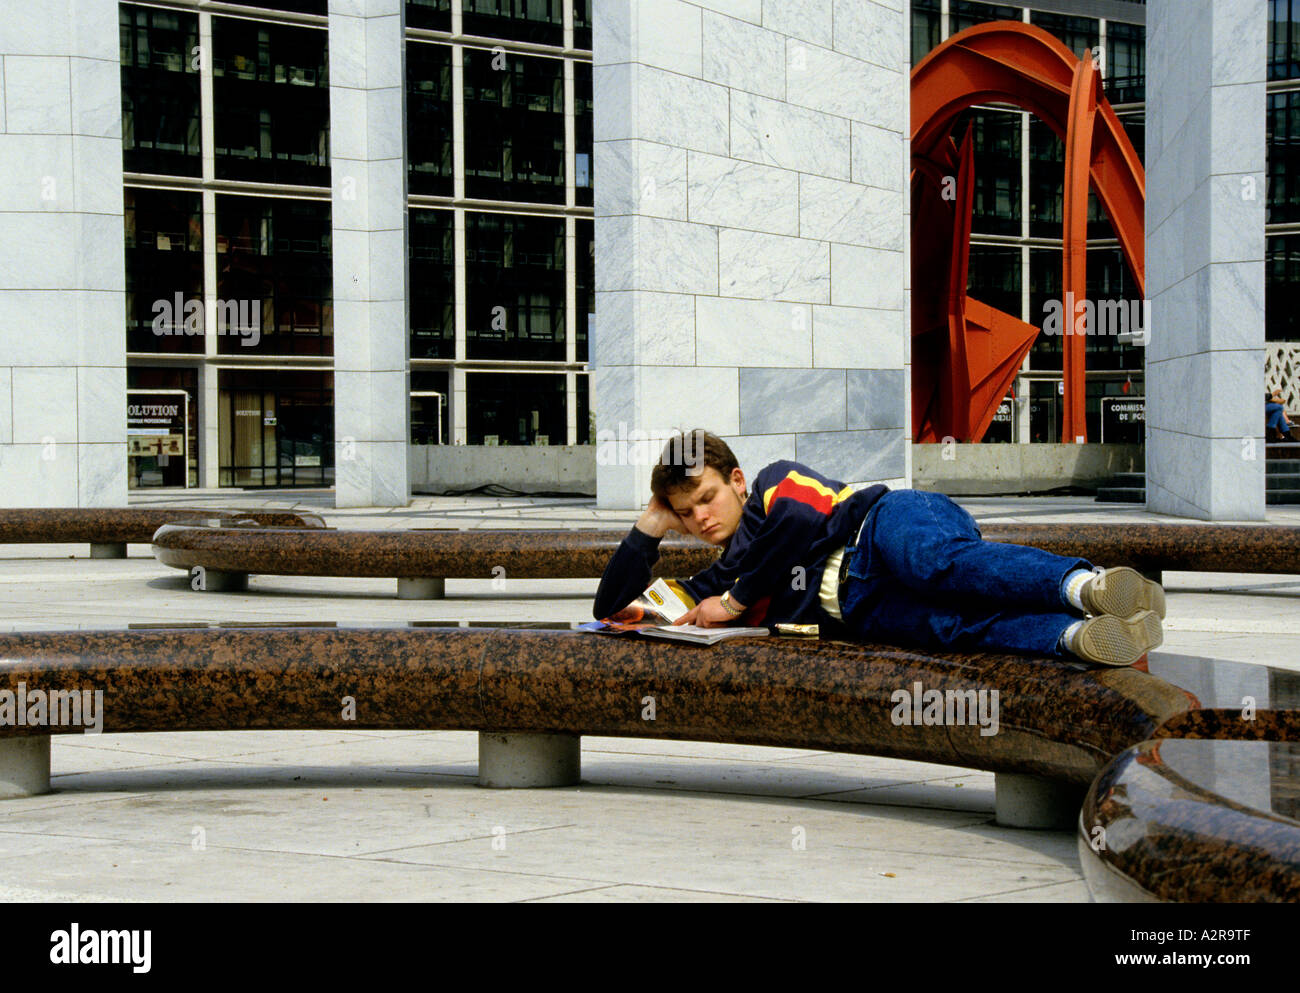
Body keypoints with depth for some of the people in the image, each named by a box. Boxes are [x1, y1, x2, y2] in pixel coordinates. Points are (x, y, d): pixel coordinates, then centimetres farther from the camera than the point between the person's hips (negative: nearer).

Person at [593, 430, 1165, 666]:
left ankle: (1086, 588, -66)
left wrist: (737, 603, 5)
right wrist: (650, 528, 29)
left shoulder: (775, 482, 20)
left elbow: (800, 519, -3)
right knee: (952, 625, -30)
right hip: (857, 606, 3)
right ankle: (1079, 636, -61)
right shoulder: (716, 582, 33)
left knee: (939, 562, -40)